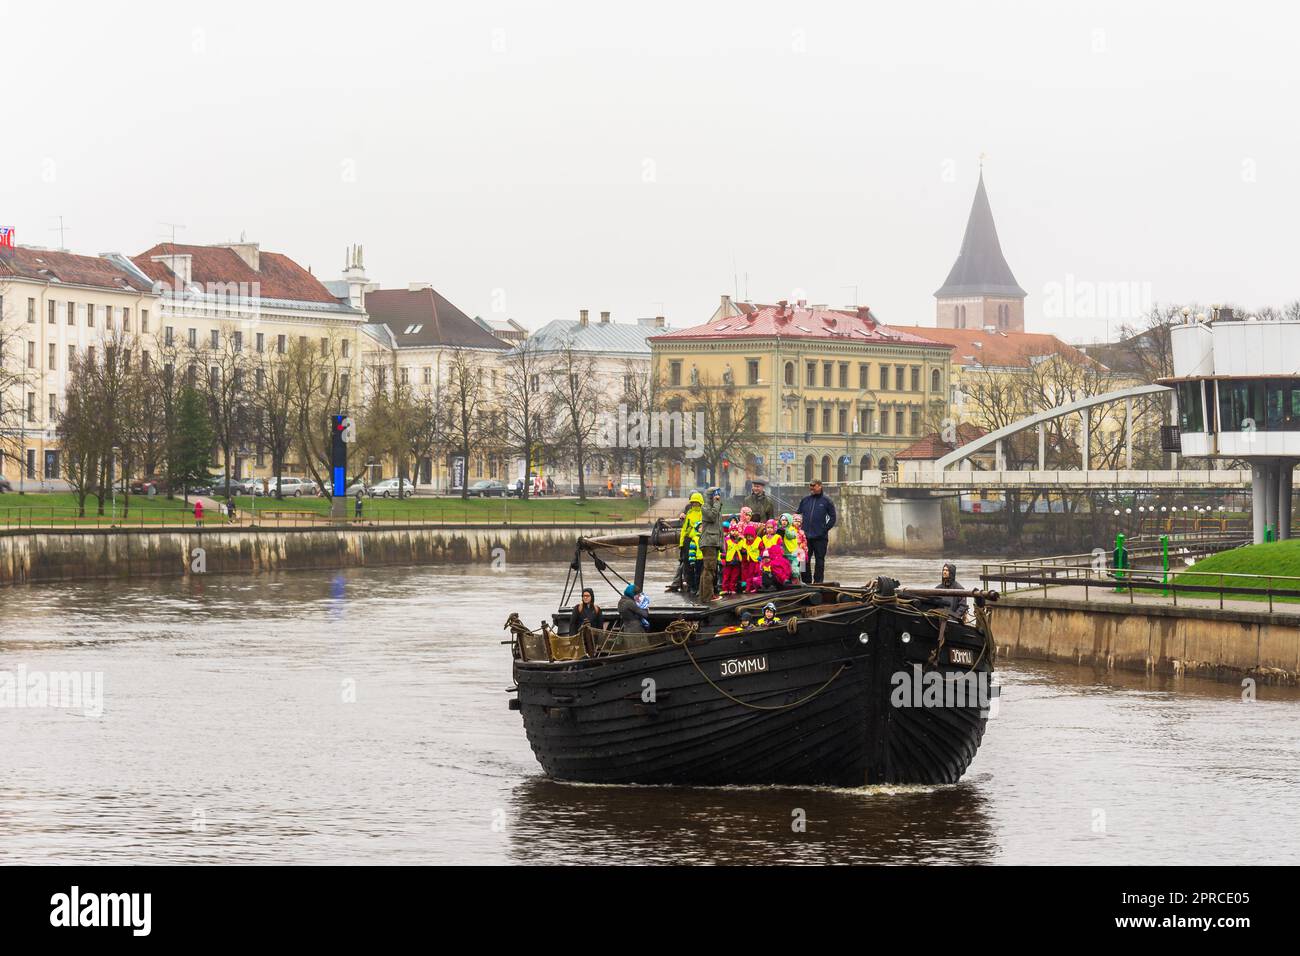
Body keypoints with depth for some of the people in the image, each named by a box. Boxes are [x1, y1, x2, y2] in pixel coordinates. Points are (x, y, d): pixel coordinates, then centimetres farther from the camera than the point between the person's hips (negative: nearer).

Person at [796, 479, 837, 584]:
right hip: (806, 536, 3)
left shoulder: (826, 501, 1)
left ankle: (818, 581, 8)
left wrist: (825, 528, -4)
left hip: (820, 537, -3)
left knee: (819, 560, 3)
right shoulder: (805, 500, 10)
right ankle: (806, 581, 12)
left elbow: (832, 517, 4)